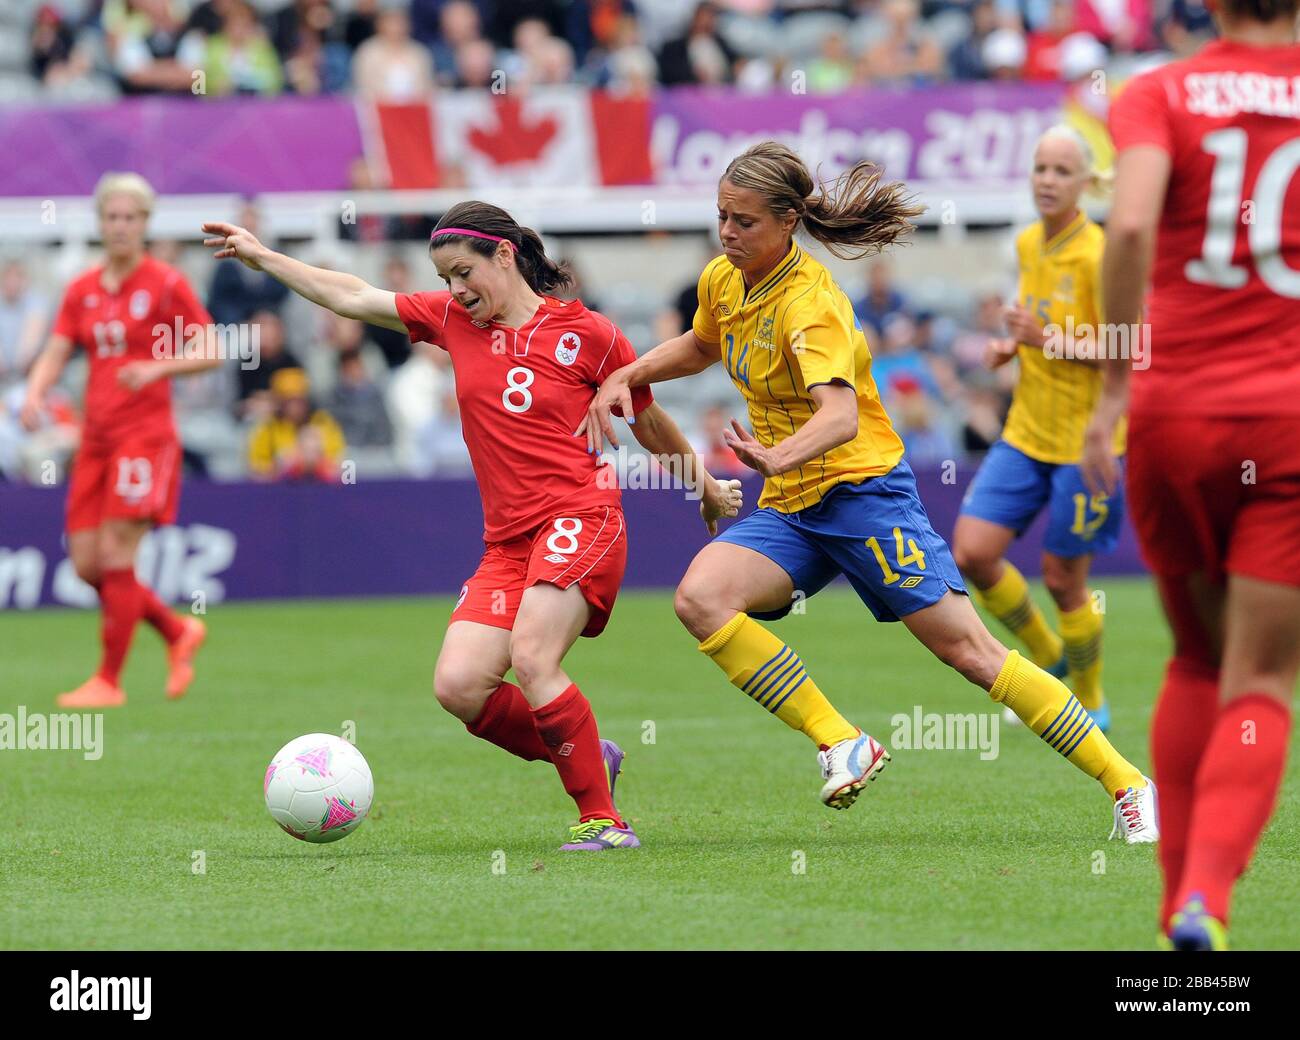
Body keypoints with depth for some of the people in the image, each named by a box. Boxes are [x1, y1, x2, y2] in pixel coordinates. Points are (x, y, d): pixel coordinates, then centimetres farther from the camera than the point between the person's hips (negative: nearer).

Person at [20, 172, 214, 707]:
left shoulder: (166, 285, -4)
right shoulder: (82, 291, 11)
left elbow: (209, 353, -8)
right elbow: (55, 353, 6)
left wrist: (156, 367, -24)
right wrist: (34, 394, -14)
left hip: (145, 436, -6)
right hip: (96, 438, 6)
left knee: (116, 556, -12)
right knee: (87, 565, 3)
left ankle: (108, 680, -3)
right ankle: (179, 632, 23)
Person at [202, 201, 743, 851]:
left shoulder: (587, 334, 0)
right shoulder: (453, 319, 12)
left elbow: (650, 422, 12)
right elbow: (352, 298, 17)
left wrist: (706, 491, 25)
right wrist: (262, 257, 15)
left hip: (580, 520, -6)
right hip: (507, 541, 6)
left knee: (532, 659, -26)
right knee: (458, 686, -12)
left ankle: (603, 820, -17)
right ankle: (587, 758, 9)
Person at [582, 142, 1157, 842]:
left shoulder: (810, 304, -20)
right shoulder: (723, 281, 4)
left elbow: (842, 416, -36)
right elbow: (700, 347, 29)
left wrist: (779, 457, -55)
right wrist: (626, 376, 14)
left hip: (861, 490, -7)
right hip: (788, 508, 7)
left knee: (969, 652, -8)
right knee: (700, 598, -21)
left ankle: (1127, 785, 0)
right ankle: (841, 744, -15)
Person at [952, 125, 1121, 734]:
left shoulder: (1098, 255, -16)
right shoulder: (1028, 245, 7)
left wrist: (1051, 341, -26)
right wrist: (1012, 346, 5)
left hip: (1085, 440, -7)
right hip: (1026, 433, 7)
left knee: (1062, 580, 1)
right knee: (972, 552, -5)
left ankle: (1090, 702, 25)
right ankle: (1049, 661, 19)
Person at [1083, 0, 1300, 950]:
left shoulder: (1160, 96, 0)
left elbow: (1132, 223, -18)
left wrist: (1115, 385, -12)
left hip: (1174, 415, 1)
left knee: (1197, 664, 20)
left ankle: (1181, 894, 20)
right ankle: (1207, 896, -20)